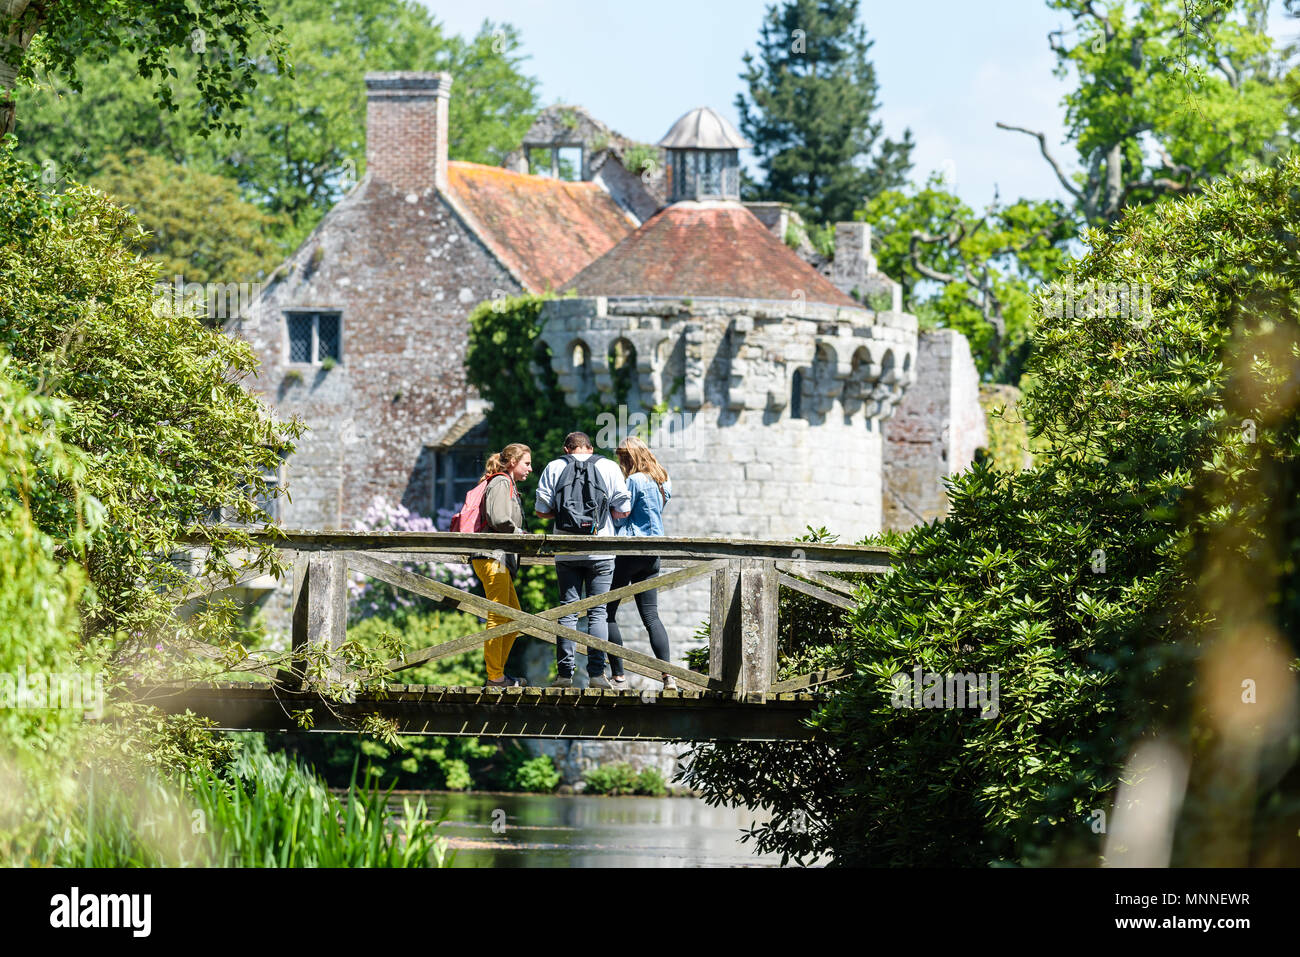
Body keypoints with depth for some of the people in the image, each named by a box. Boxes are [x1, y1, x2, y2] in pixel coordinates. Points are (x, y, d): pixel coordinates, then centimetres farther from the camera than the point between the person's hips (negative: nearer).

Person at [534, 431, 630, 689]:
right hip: (600, 552, -1)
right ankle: (596, 674, -5)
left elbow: (542, 510, 2)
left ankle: (564, 673, 0)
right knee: (597, 612, 1)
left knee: (567, 611, 5)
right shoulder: (609, 467, 4)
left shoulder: (554, 468, 6)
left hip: (566, 552, 1)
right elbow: (622, 510, 2)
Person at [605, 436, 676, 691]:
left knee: (607, 612, 2)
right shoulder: (663, 481, 11)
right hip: (653, 553, 8)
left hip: (628, 550, -8)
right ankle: (668, 675, -5)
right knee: (651, 616, 7)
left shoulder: (635, 481, -13)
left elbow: (619, 517, -11)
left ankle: (618, 675, -1)